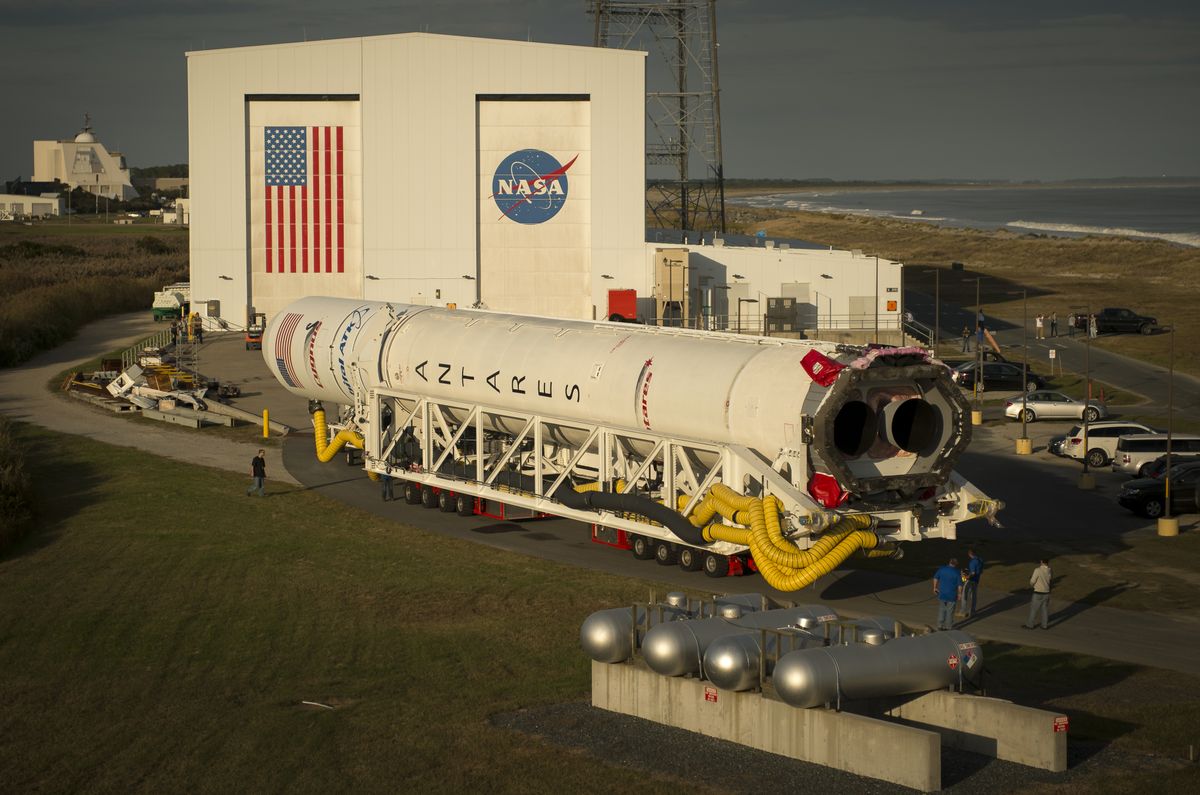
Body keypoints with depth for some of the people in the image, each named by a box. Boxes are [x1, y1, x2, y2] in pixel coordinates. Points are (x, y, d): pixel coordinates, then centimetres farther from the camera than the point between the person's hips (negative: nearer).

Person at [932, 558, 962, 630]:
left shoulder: (942, 569, -3)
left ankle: (940, 625, 16)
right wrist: (959, 594, 2)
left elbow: (935, 578, 3)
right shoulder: (957, 572, -11)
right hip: (952, 595, -3)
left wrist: (935, 588, 14)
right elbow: (960, 585, -10)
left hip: (942, 594, 3)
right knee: (950, 611, 8)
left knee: (941, 610, 13)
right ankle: (949, 626, 15)